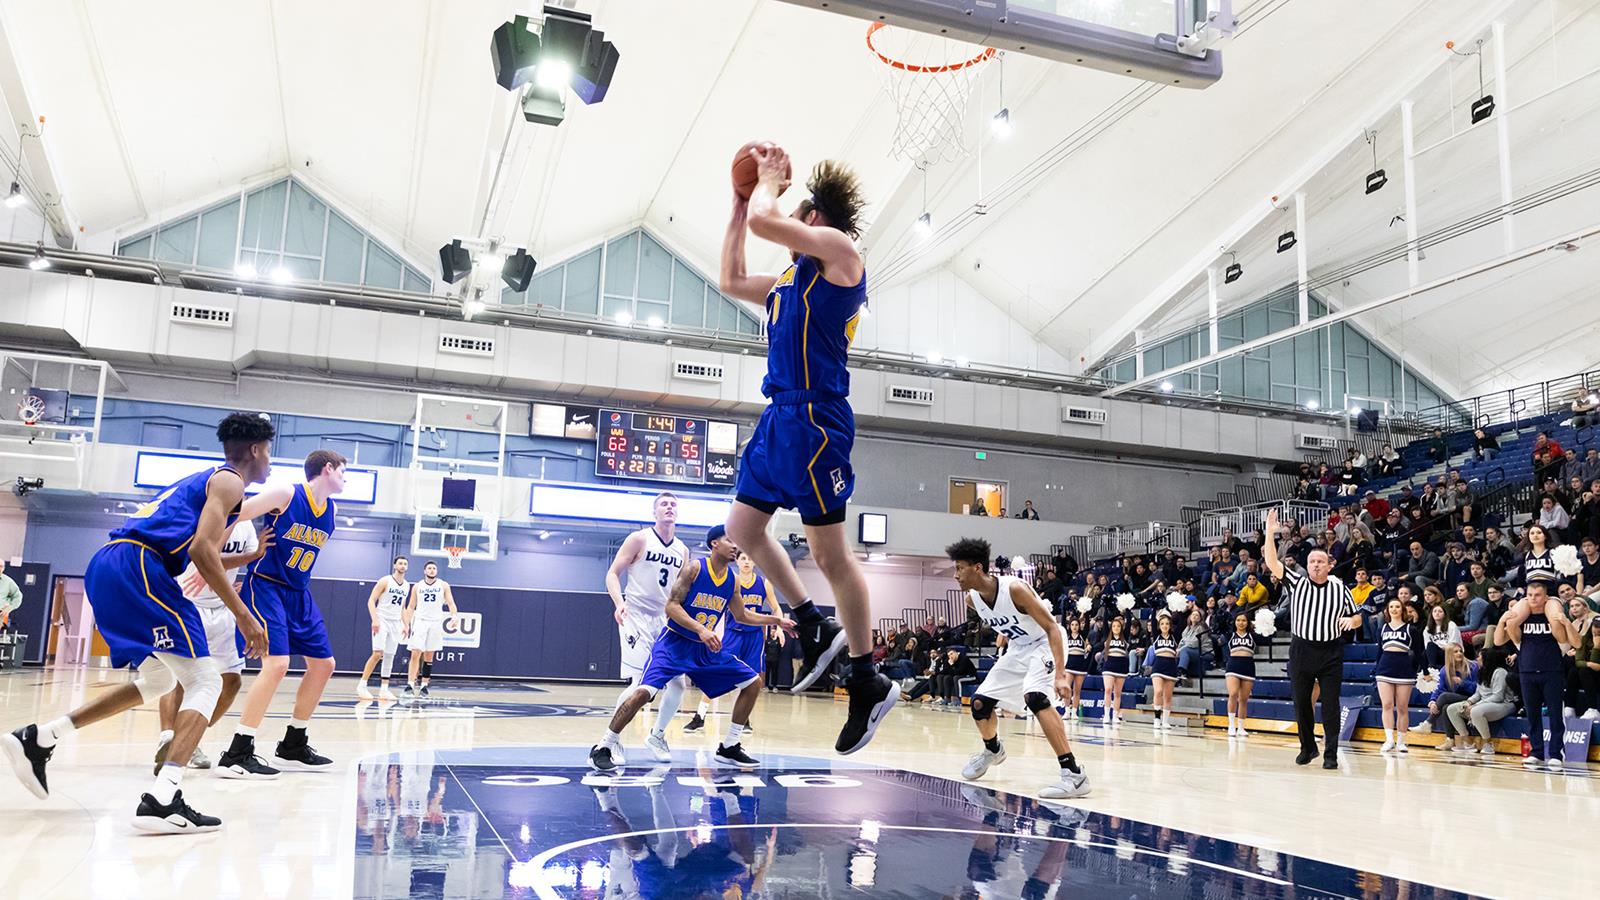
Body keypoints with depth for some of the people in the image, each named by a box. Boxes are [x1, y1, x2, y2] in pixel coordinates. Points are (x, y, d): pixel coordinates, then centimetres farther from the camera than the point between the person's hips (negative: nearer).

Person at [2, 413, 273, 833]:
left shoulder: (203, 479, 29)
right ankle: (162, 800, -22)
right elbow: (201, 550, -14)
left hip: (107, 566, 10)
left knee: (157, 680, 24)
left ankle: (37, 739, 23)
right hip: (137, 566, -10)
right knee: (205, 682, -8)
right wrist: (243, 616, -13)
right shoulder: (230, 480, 0)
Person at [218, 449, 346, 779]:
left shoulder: (330, 510, 6)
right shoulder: (286, 494, -15)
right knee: (277, 663, -22)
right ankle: (236, 756, -17)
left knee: (323, 663, 9)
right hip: (265, 586, -8)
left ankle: (292, 747, 21)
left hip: (298, 592, 9)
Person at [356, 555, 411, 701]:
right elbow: (371, 601, -10)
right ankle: (361, 686, -4)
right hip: (382, 621, -6)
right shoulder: (385, 581, -7)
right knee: (377, 654, -14)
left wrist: (405, 625, 13)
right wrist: (375, 619, -20)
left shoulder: (407, 586, 12)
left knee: (389, 656, 4)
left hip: (396, 623, 6)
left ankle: (384, 689, 7)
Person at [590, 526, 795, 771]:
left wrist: (776, 620, 15)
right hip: (675, 642, -7)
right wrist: (701, 629, -29)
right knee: (643, 691, -25)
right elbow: (671, 605, -18)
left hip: (706, 648, 7)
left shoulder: (733, 580, 4)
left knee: (753, 682, 3)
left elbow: (742, 616, 20)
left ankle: (728, 748, 12)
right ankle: (604, 747, -7)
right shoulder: (694, 567, -13)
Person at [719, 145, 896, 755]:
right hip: (781, 415, 10)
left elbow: (764, 221, -15)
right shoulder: (794, 278, 22)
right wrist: (739, 201, 29)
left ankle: (869, 683, 5)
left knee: (828, 551, -6)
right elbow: (731, 281, 32)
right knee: (743, 528, 13)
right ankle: (815, 630, 23)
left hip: (813, 418, -10)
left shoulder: (837, 247, -3)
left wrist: (771, 179, 6)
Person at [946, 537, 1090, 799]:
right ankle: (993, 750, 39)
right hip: (1018, 649, 8)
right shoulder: (972, 600, -9)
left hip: (1044, 644, -8)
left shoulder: (1015, 589, -31)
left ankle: (1074, 775, -31)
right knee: (979, 702, 7)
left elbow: (1052, 627, -29)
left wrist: (1060, 674, -37)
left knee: (1035, 697, -32)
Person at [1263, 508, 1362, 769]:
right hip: (1301, 649, 1)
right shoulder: (1296, 581, 2)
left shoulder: (1340, 588, 4)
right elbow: (1272, 563, -10)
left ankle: (1331, 754, 7)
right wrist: (1270, 533, -20)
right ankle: (1307, 747, 24)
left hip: (1331, 652, -1)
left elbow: (1357, 619, 13)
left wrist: (1351, 621, -12)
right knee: (1301, 703, 8)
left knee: (1331, 704, -1)